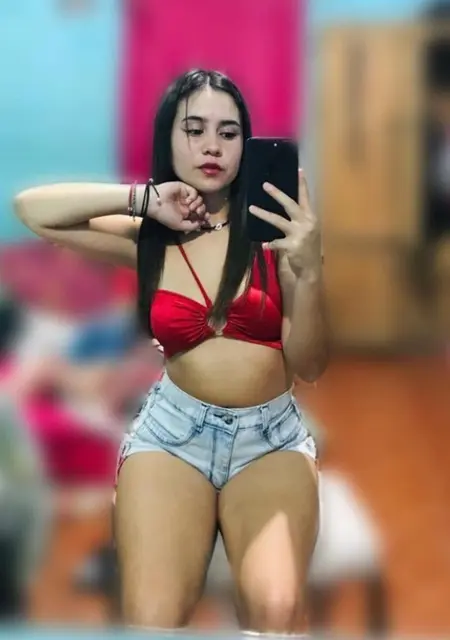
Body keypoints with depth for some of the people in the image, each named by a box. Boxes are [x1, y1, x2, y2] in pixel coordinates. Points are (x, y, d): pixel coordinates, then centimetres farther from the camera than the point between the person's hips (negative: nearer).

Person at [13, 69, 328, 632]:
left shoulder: (271, 230, -2)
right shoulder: (148, 239, 4)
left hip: (271, 437, -1)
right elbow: (30, 209, -1)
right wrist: (140, 199, -7)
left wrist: (309, 271, -18)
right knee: (150, 620, -23)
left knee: (274, 611, -29)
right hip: (173, 431, 1)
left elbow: (309, 366, -1)